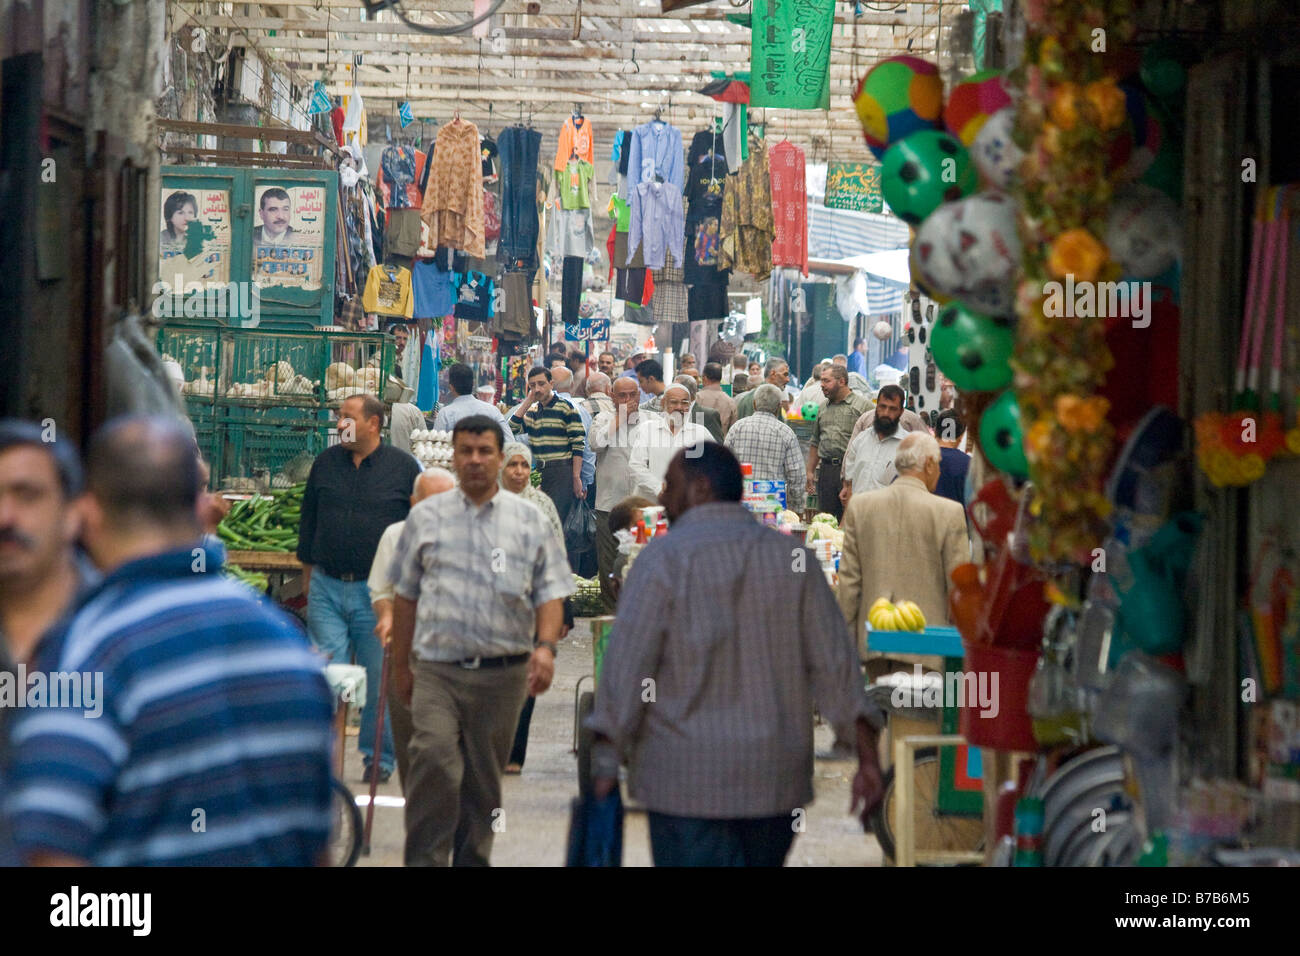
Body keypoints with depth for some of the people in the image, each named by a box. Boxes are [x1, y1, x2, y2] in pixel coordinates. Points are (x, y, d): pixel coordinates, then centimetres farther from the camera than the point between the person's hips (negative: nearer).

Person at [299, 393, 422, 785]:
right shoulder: (326, 463, 10)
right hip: (327, 587, 2)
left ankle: (378, 756, 15)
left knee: (380, 679, 3)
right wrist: (308, 572, 17)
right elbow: (308, 520, 18)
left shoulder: (403, 468, 1)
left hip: (378, 591, -2)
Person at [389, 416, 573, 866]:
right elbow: (406, 593, 14)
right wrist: (400, 664, 14)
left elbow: (550, 592, 5)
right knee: (433, 759, -21)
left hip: (503, 673, 1)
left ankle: (472, 860, 20)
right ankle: (425, 861, -19)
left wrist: (546, 646, -13)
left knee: (484, 779, 7)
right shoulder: (426, 517, 8)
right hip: (437, 668, -1)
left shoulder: (530, 520, 7)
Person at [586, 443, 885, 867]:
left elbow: (627, 666, -12)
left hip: (688, 781, -5)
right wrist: (868, 757, -1)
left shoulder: (662, 559, -8)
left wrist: (605, 764, -9)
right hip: (776, 779, 5)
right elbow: (834, 664, 0)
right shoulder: (793, 559, 5)